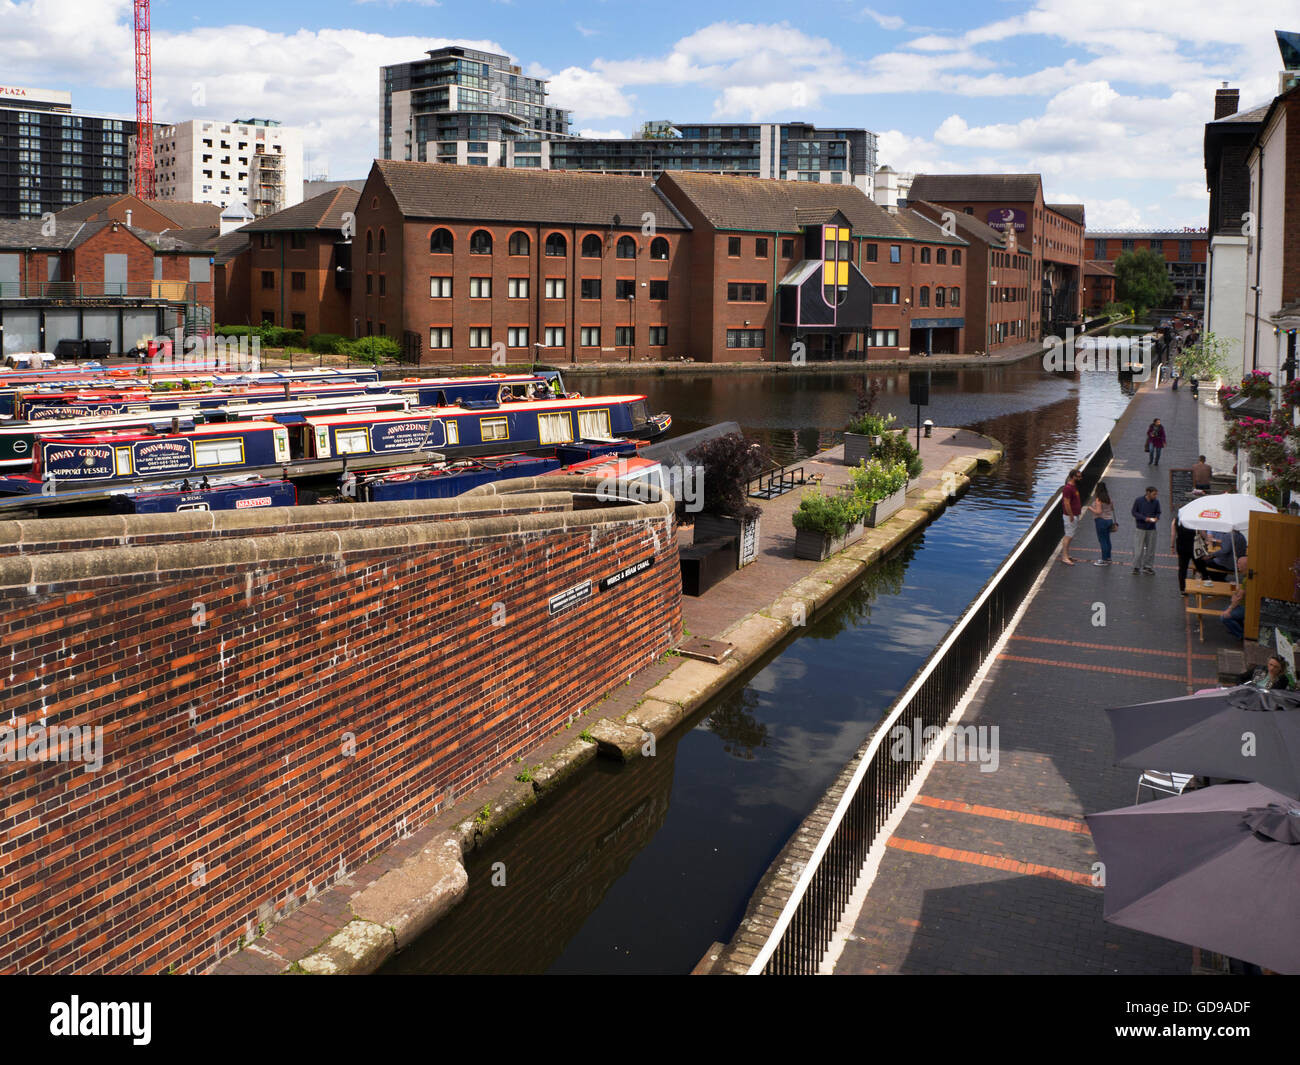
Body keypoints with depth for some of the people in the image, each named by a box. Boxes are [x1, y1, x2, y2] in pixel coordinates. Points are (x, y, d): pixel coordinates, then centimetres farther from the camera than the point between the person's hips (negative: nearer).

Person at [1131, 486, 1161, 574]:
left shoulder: (1156, 502, 1)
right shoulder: (1139, 500, -7)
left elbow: (1158, 512, 12)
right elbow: (1134, 512, -4)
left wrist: (1156, 518, -11)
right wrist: (1145, 518, -16)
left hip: (1152, 528, 3)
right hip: (1141, 528, -3)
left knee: (1150, 548, 7)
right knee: (1139, 548, -3)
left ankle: (1148, 566, 17)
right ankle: (1136, 566, 7)